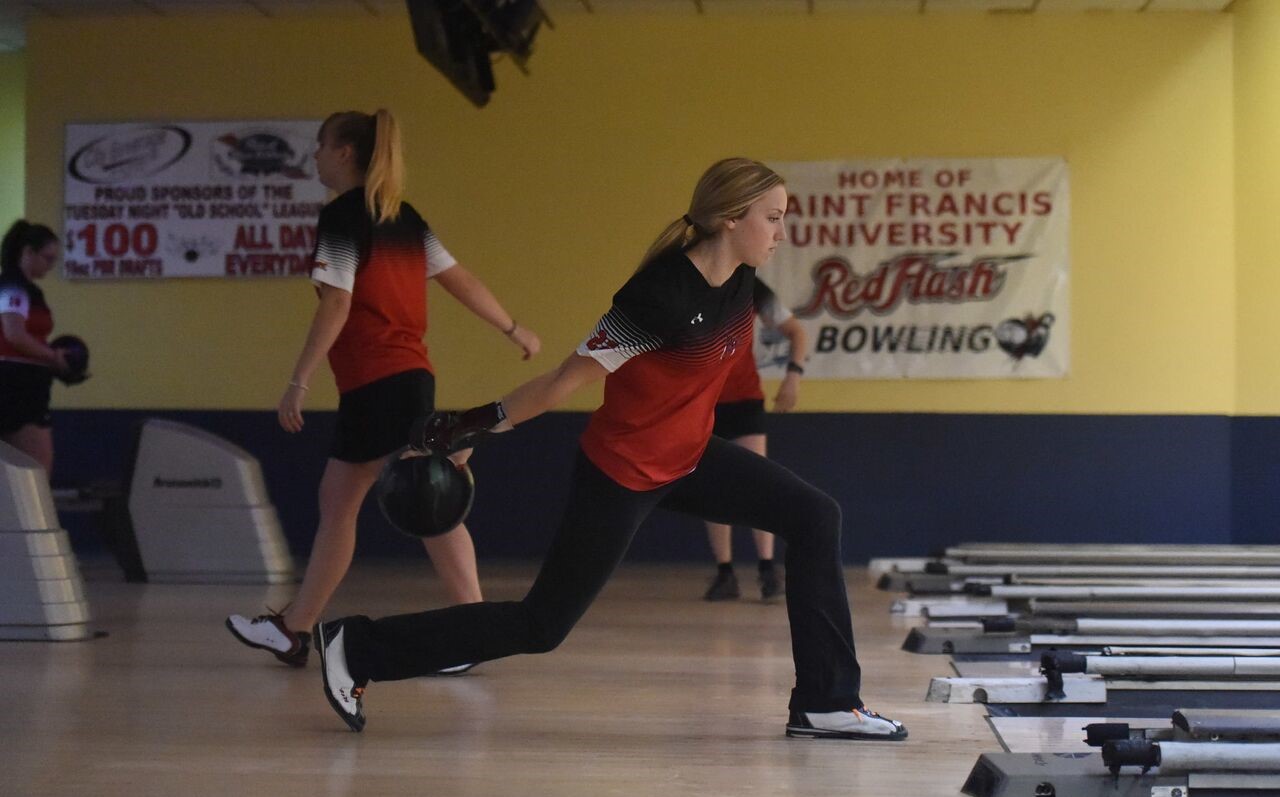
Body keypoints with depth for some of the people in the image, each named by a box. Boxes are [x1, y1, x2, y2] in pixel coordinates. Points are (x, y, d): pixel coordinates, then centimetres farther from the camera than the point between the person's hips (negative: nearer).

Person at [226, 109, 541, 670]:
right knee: (336, 503, 11)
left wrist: (298, 383, -17)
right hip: (408, 377, 9)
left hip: (378, 385, -9)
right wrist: (513, 330, 22)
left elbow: (337, 306, -17)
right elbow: (461, 280, 13)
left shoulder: (342, 216, -10)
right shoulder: (402, 218, 13)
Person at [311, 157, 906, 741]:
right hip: (621, 470, -8)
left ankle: (825, 704, 2)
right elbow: (569, 377, -25)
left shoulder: (738, 279, -6)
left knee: (814, 518, -3)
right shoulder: (663, 294, -30)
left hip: (689, 456, 8)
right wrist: (472, 426, -22)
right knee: (542, 624, -1)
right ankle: (355, 649, 10)